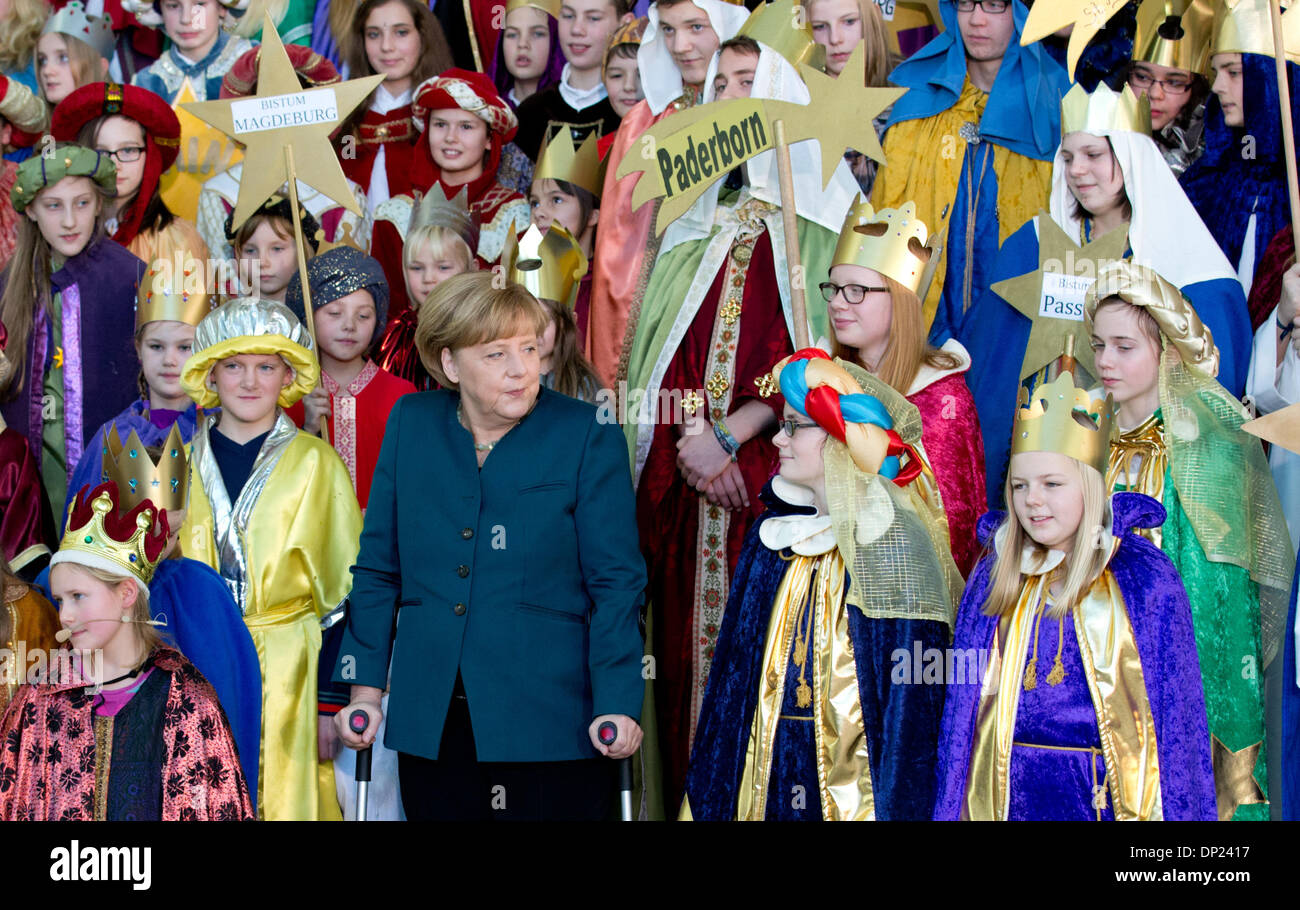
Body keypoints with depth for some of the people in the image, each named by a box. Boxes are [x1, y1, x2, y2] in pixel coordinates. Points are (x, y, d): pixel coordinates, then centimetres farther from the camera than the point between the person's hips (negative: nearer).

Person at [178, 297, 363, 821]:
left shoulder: (315, 463, 0)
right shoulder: (181, 460, 8)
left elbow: (341, 591, -1)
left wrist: (331, 703, -5)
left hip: (288, 677, -2)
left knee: (285, 797, -2)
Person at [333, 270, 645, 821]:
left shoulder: (588, 436, -2)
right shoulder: (411, 424, 7)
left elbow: (616, 582, -4)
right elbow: (378, 568, 11)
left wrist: (617, 703, -13)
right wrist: (365, 688, 6)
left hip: (549, 727, -3)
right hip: (430, 725, 3)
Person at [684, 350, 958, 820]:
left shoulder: (893, 544, -13)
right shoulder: (773, 534, 5)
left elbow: (913, 701, -14)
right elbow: (735, 669, 9)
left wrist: (897, 809, -18)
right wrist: (709, 795, 8)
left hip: (855, 793, -5)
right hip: (769, 781, 5)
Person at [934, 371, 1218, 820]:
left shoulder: (1145, 578, -5)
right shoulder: (994, 580, 5)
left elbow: (1177, 714, -4)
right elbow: (963, 703, 7)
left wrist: (1181, 812, -8)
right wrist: (951, 809, 4)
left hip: (1110, 797, -3)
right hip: (1008, 796, 3)